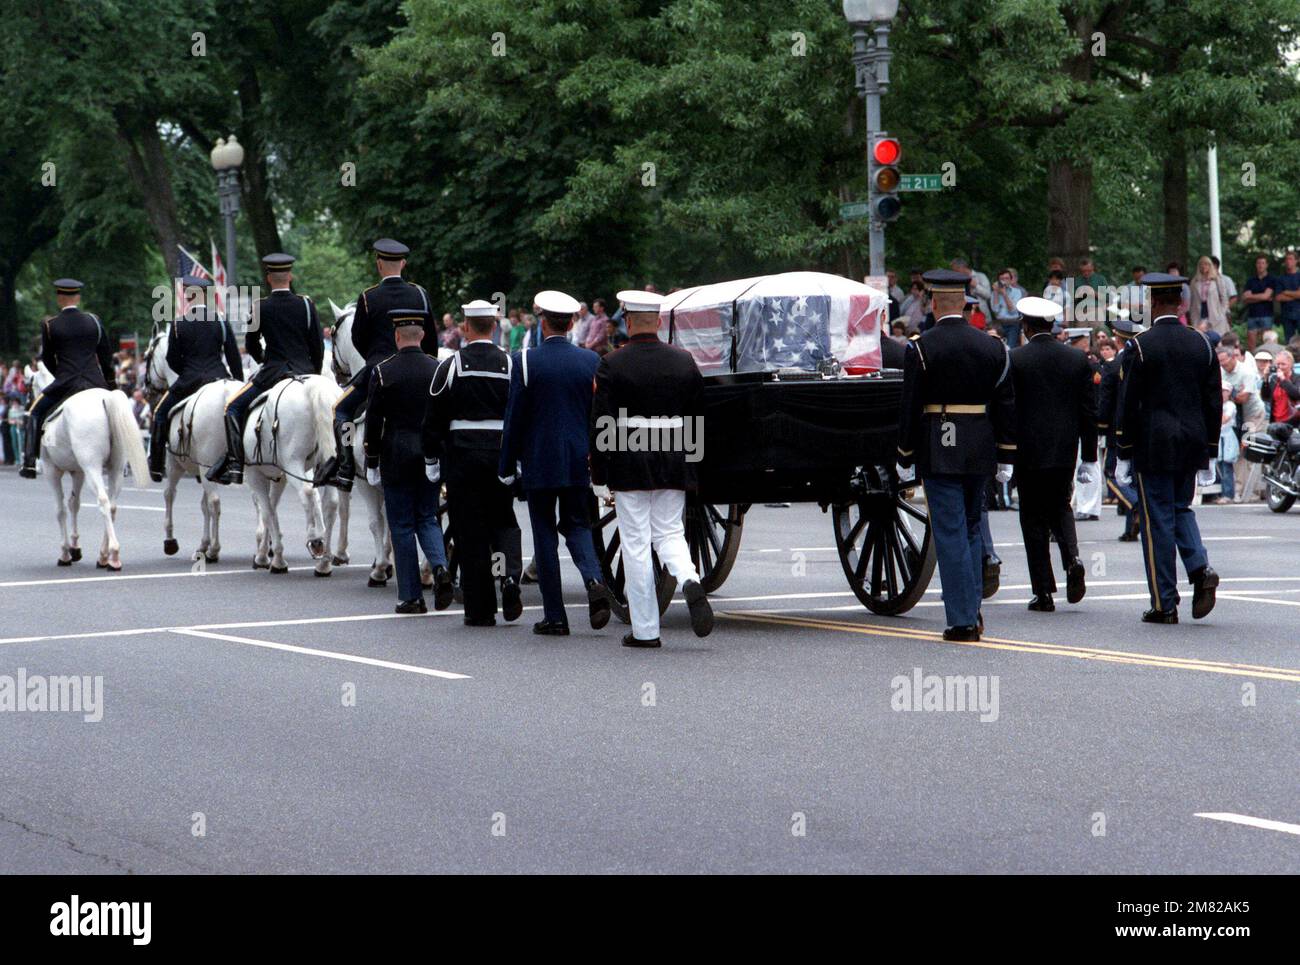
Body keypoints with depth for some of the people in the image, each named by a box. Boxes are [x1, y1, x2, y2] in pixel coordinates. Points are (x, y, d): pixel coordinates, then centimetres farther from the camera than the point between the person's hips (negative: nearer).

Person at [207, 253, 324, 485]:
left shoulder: (259, 306, -2)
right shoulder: (307, 304, 2)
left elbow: (251, 345, 8)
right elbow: (318, 344, 4)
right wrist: (315, 374, 17)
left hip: (272, 373, -3)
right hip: (305, 372, 3)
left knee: (233, 407, 3)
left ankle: (235, 464, -11)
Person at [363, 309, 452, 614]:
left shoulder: (383, 371, -8)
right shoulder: (438, 369, 0)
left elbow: (373, 420, -7)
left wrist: (371, 462, 1)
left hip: (396, 457, -3)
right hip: (431, 457, 3)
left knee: (402, 526, 4)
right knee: (428, 519, 15)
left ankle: (411, 597, 5)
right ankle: (440, 567, -12)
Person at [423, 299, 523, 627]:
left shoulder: (451, 366, -4)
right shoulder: (510, 364, 1)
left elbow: (434, 418, -2)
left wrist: (431, 460, 7)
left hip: (462, 455, -2)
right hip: (502, 452, 2)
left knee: (471, 532, 3)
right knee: (504, 521, 18)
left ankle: (480, 609, 4)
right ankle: (510, 577, -9)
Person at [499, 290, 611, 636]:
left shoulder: (525, 361, -8)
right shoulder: (591, 361, 1)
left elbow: (514, 417, -7)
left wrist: (507, 465, 1)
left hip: (539, 462, -3)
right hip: (579, 462, 3)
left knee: (545, 534, 5)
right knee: (577, 524, 16)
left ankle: (554, 616, 4)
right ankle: (594, 581, -13)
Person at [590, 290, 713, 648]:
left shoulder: (612, 365, -8)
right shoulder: (684, 361, 3)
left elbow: (601, 423, -8)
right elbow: (697, 416, 8)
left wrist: (600, 473, -1)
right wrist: (689, 458, 17)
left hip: (629, 464, -3)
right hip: (674, 462, 3)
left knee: (636, 542, 3)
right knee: (670, 533, 15)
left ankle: (645, 629, 5)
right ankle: (690, 582, -17)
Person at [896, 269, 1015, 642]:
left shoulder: (920, 348, -8)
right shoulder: (992, 347, 4)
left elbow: (910, 407, -7)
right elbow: (1006, 405, 6)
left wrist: (905, 459, 1)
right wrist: (1006, 457, 11)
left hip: (938, 454, -4)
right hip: (979, 453, 4)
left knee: (951, 533, -2)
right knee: (971, 528, 18)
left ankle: (962, 620, -4)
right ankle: (972, 609, 17)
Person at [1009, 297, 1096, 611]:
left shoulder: (1013, 360, -8)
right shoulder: (1078, 359, 2)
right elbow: (1089, 411, 3)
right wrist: (1089, 457, 9)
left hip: (1028, 452, -3)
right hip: (1065, 451, 3)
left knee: (1034, 519, 4)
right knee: (1060, 508, 20)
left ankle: (1043, 592, 3)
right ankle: (1073, 558, -8)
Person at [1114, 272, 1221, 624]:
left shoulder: (1140, 346, -9)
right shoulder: (1202, 344, 4)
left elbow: (1128, 403, -9)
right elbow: (1214, 401, 6)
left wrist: (1124, 454, -1)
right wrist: (1208, 455, 13)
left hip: (1153, 447, -4)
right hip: (1192, 444, 4)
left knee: (1157, 520, 1)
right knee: (1181, 509, 20)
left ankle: (1164, 604, 3)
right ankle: (1200, 569, -4)